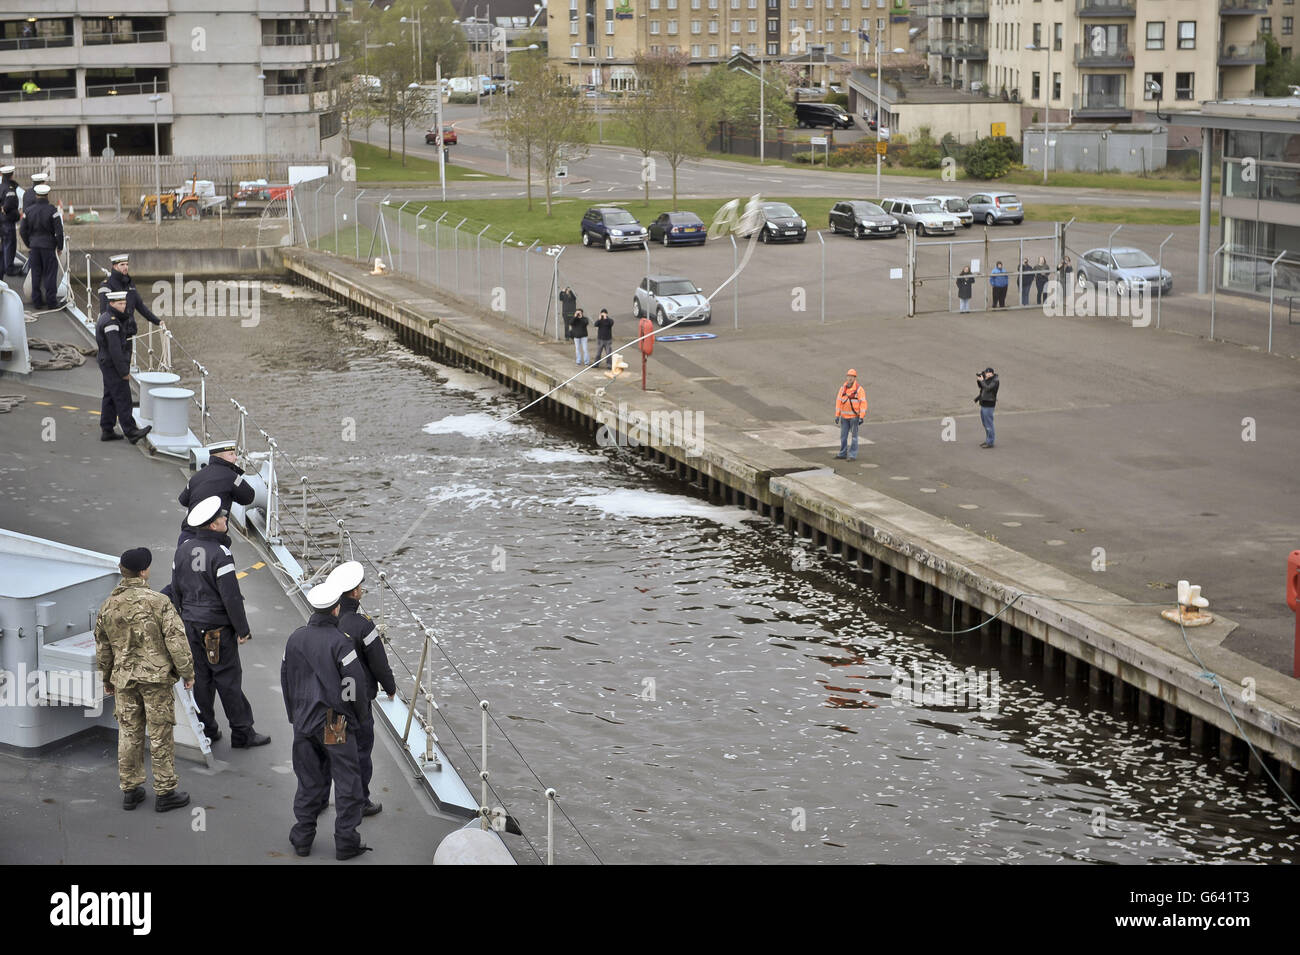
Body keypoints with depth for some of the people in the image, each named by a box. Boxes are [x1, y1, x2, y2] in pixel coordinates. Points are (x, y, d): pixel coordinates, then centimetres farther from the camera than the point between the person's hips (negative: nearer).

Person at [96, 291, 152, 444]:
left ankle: (106, 431, 15)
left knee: (109, 398, 12)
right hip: (113, 366, -10)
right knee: (123, 398, -9)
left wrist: (125, 365, 22)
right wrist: (124, 371, -20)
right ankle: (131, 432, -9)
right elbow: (115, 349, -24)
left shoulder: (105, 318, 13)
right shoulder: (111, 322, -20)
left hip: (106, 364, 10)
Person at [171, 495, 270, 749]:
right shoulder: (220, 553, -19)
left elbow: (176, 590, 11)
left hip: (192, 623, 7)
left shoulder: (184, 549, 3)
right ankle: (242, 733, 6)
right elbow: (231, 596, -19)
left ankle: (206, 730, 20)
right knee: (228, 678, 0)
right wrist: (242, 630, -11)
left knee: (200, 677, 13)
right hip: (217, 626, -7)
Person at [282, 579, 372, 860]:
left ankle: (302, 838, 20)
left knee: (309, 781, 16)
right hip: (336, 725, -5)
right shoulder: (340, 641, -16)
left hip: (304, 723, 6)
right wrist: (357, 718, 1)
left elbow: (286, 681, 12)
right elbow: (355, 682, -15)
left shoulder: (295, 639, 3)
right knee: (347, 781, 5)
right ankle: (346, 842, 6)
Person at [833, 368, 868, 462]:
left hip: (854, 417, -5)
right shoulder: (842, 388, 4)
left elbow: (863, 403, -12)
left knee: (854, 436, -1)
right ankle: (843, 453, 21)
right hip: (844, 417, 5)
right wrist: (837, 415, 3)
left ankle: (853, 455, 3)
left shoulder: (859, 389, -10)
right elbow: (838, 401, 6)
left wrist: (861, 417, -17)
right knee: (843, 436, 10)